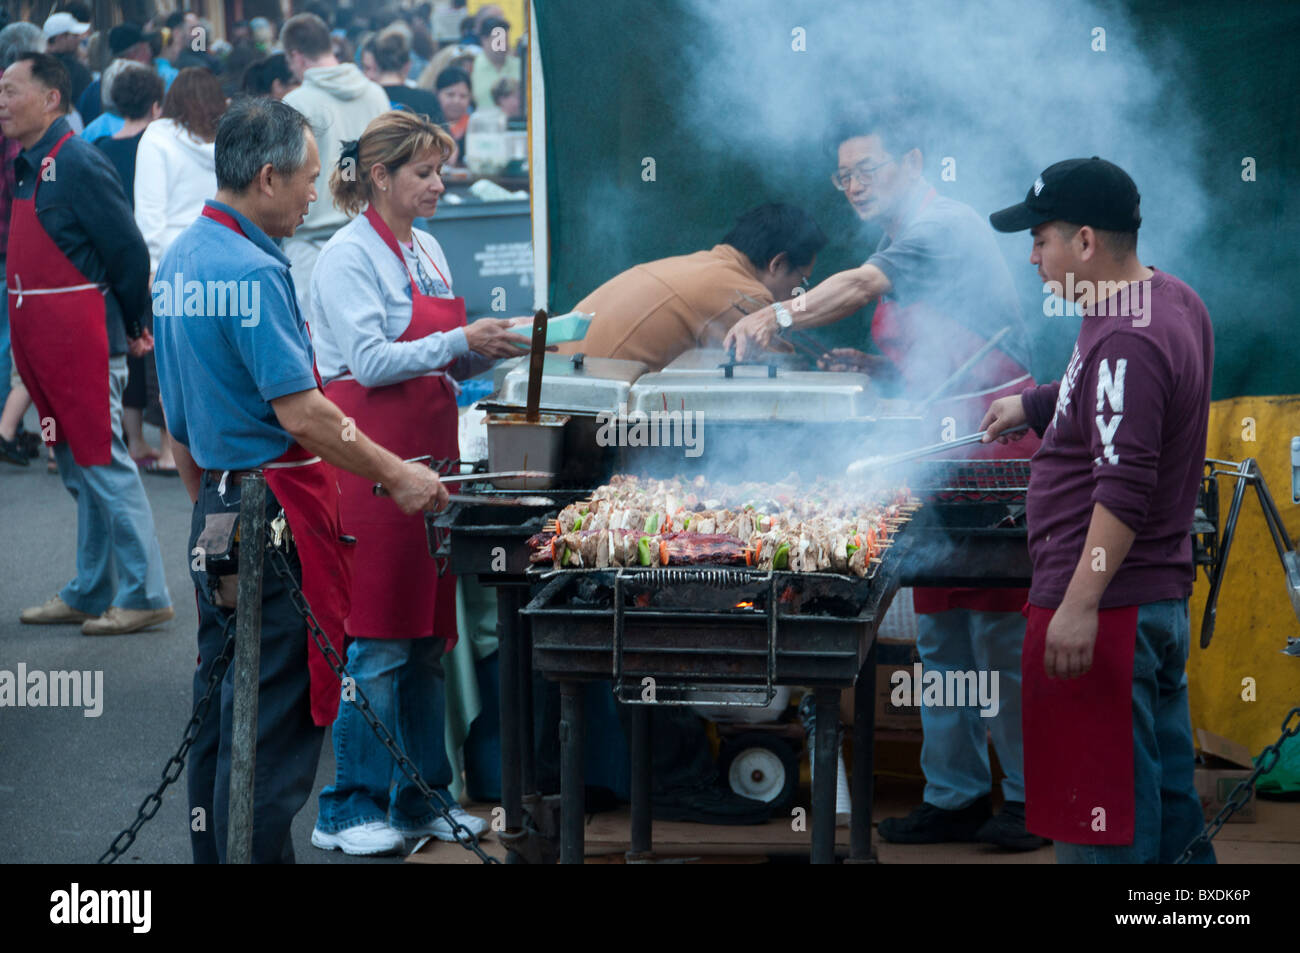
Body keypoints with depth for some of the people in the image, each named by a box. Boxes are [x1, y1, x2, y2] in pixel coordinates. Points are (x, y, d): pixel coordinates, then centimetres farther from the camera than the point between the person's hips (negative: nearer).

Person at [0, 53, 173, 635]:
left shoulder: (78, 164, -15)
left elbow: (130, 253, -15)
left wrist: (130, 328, -4)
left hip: (82, 344, -9)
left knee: (104, 466, -5)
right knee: (79, 472, 15)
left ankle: (144, 595, 1)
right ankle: (90, 595, 23)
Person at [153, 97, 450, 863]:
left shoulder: (181, 257, 13)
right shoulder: (252, 270, -18)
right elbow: (299, 412, -22)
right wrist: (397, 475, -14)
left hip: (219, 512, 10)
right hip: (275, 512, -10)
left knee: (223, 711, 15)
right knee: (275, 721, -5)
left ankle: (215, 853, 23)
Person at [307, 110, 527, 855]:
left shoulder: (427, 249, 16)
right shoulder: (349, 254, -9)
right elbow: (372, 360, -17)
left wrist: (496, 350, 3)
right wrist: (461, 339, -18)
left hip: (428, 448, 8)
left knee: (427, 637, 11)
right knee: (376, 642, -6)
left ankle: (423, 799, 19)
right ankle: (350, 810, 2)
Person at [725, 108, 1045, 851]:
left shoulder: (946, 226, -10)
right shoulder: (900, 245, 20)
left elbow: (862, 284, -27)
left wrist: (785, 315, -38)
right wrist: (872, 366, 9)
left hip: (993, 450, -9)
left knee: (1000, 635, -7)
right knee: (940, 637, 9)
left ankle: (1033, 796, 2)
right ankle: (955, 796, 16)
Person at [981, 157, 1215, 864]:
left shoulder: (1125, 341, -21)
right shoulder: (1175, 301, 10)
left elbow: (1125, 488, -26)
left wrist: (1080, 606, -27)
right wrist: (1032, 404, 35)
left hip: (1104, 602, -10)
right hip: (1165, 595, 10)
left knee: (1098, 815, -4)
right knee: (1169, 788, 17)